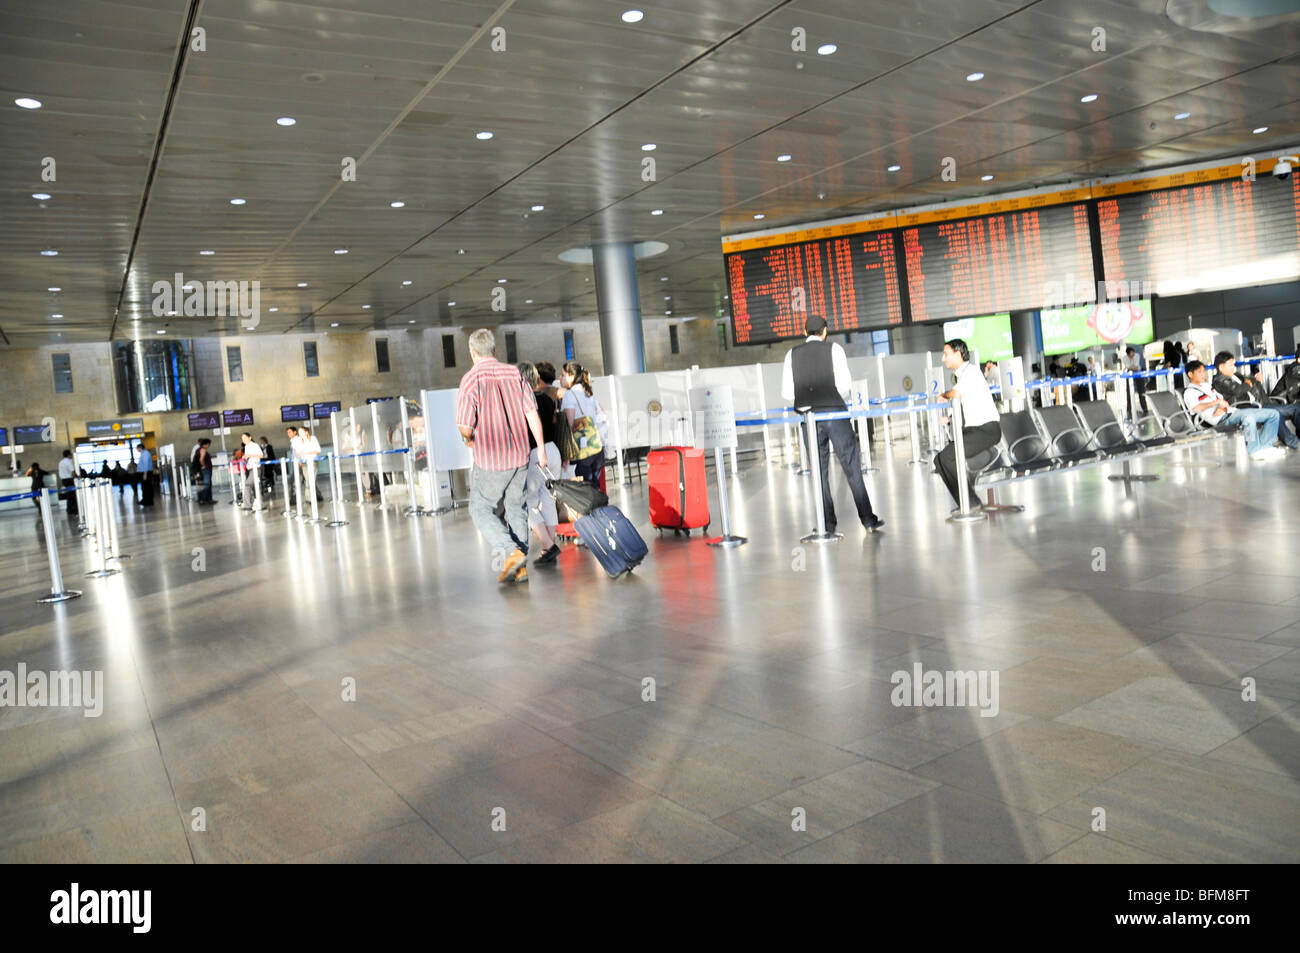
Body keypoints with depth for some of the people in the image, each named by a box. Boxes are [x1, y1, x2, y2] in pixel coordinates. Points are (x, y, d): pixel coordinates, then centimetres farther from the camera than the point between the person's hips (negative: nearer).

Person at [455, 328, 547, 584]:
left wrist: (469, 439, 9)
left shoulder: (471, 379, -11)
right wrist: (541, 448, 6)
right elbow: (532, 414, 0)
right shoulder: (514, 373, 3)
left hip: (490, 459, -5)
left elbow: (465, 427, -13)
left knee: (481, 509, 10)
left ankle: (511, 552, -9)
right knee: (516, 508, 16)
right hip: (520, 455, 5)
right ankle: (521, 567, 15)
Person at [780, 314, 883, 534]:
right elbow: (844, 384, -8)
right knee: (852, 467, 2)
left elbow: (787, 392, 3)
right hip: (834, 414, -2)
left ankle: (827, 524, 9)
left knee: (820, 470, 8)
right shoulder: (833, 348, 0)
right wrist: (837, 399, 12)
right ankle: (868, 520, 4)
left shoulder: (792, 354, 7)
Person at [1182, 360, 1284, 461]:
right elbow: (1196, 408, -21)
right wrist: (1217, 402, -14)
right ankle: (1255, 451, -29)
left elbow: (1222, 400, 22)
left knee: (1274, 414, -1)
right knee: (1248, 416, -39)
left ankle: (1264, 446, -12)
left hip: (1231, 412, 9)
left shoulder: (1207, 385, 28)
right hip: (1221, 420, -9)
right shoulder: (1189, 392, 0)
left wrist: (1222, 407, -2)